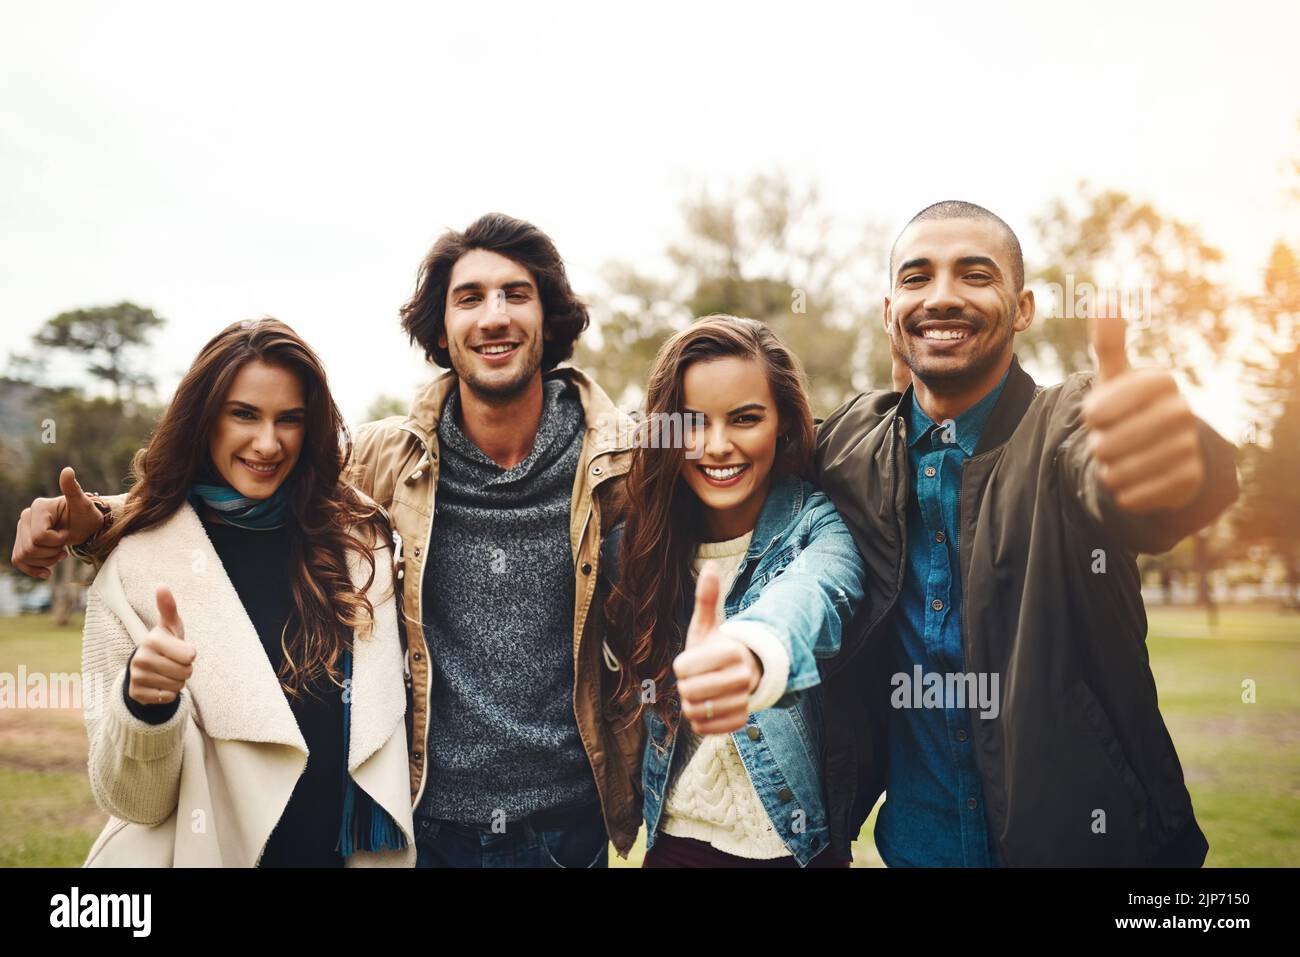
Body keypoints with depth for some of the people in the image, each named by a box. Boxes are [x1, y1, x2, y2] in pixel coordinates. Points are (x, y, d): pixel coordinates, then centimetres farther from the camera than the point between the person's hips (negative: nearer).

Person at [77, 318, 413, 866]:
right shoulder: (136, 564, -12)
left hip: (359, 851, 2)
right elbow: (132, 800, -12)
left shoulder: (362, 541, -7)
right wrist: (145, 705, -29)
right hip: (208, 849, -2)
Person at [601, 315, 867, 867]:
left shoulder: (820, 526, -16)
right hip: (675, 839, 2)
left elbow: (807, 598, -38)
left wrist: (751, 655, -58)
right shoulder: (633, 544, -5)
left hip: (795, 841, -2)